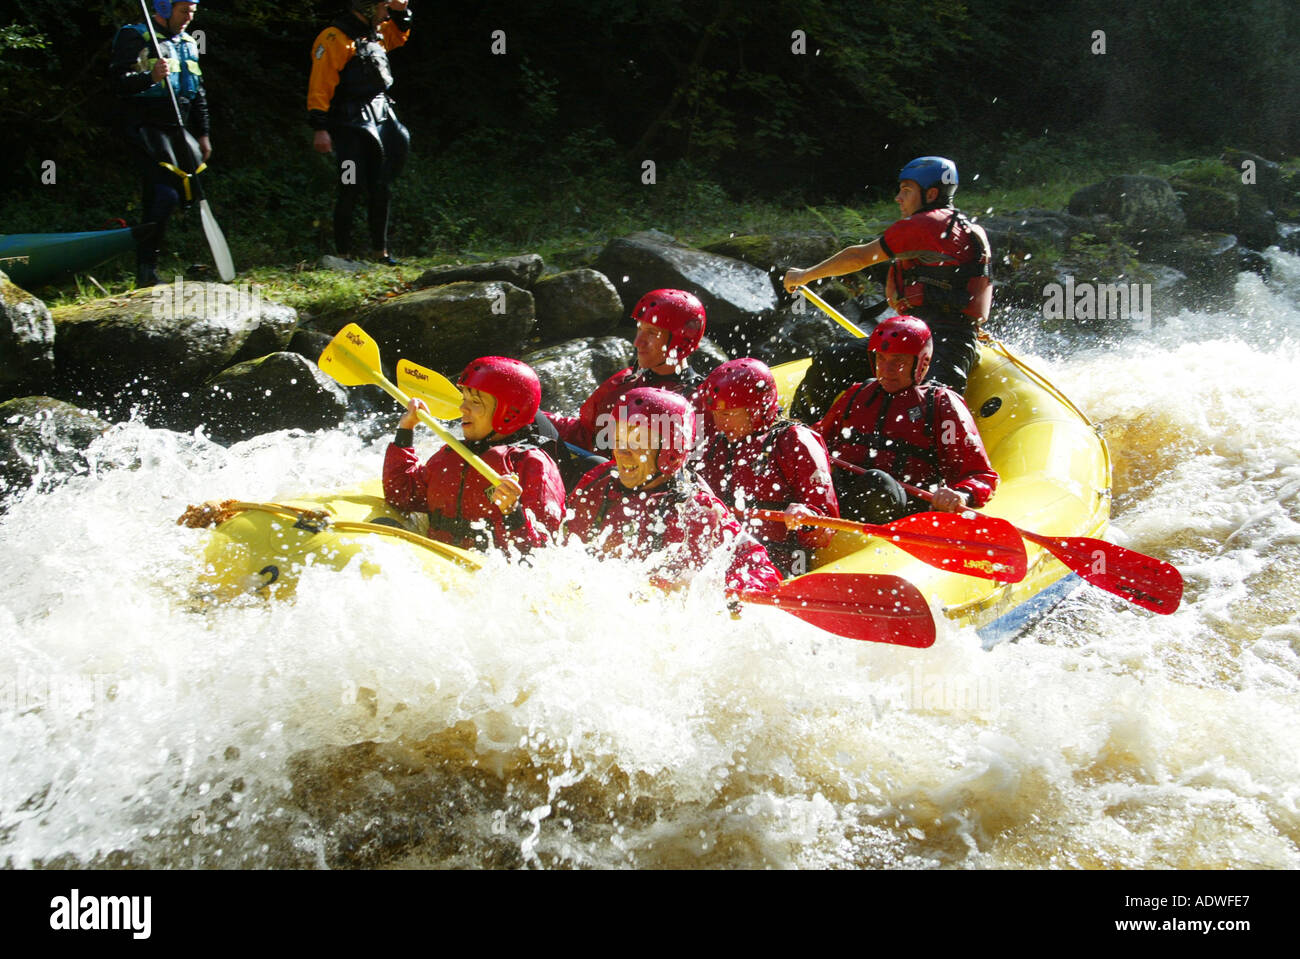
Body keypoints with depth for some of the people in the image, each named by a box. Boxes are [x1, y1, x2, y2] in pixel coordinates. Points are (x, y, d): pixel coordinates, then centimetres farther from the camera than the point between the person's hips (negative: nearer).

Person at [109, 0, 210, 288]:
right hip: (142, 127, -8)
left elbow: (198, 94, 25)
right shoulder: (135, 37, -5)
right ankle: (146, 271, -15)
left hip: (175, 129, 8)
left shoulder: (188, 44, 19)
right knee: (166, 193, -20)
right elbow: (117, 82, -15)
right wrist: (150, 77, -31)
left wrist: (204, 133, 20)